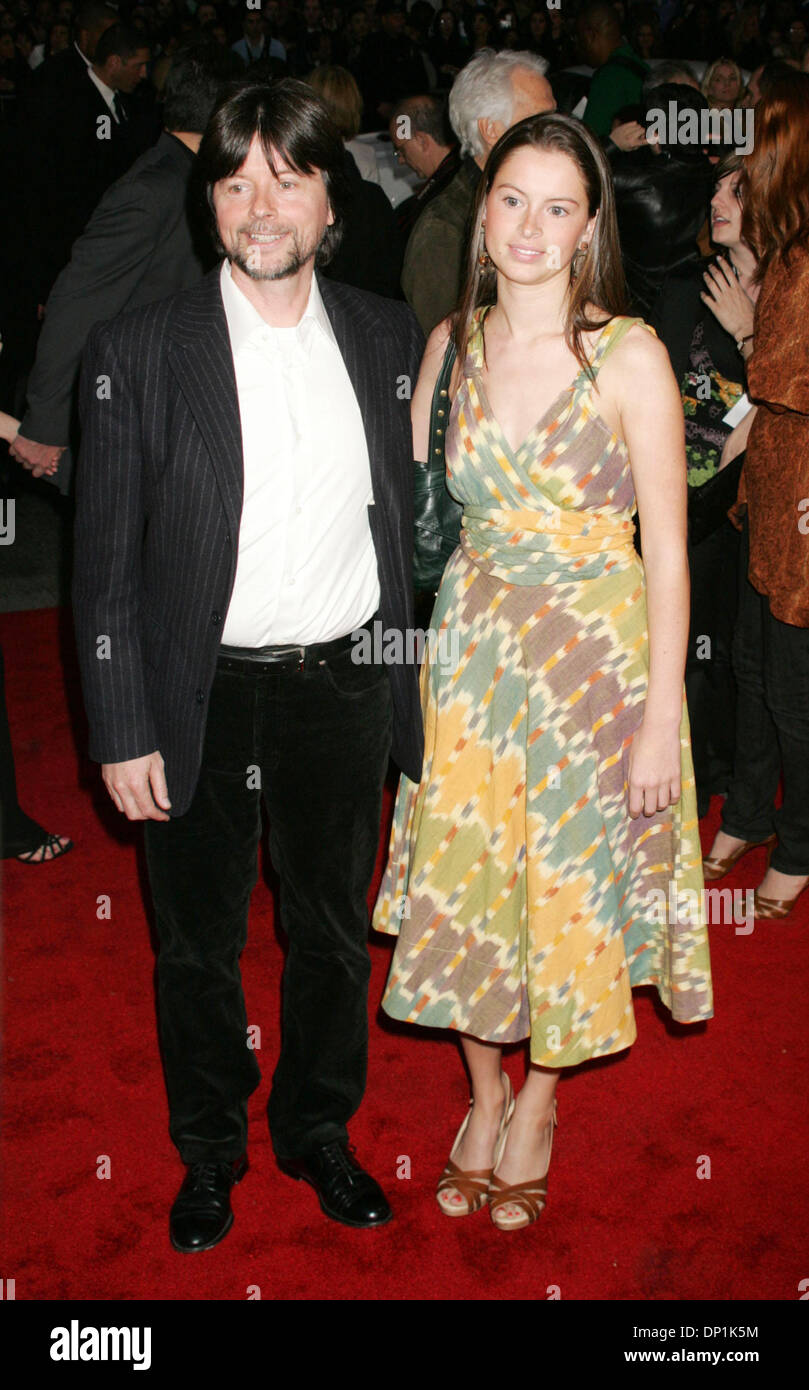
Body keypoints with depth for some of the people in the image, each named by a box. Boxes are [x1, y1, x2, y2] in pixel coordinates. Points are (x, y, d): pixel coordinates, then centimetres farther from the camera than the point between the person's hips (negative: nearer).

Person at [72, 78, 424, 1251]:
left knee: (335, 934, 18)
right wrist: (122, 733, -9)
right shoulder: (136, 350, -8)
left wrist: (412, 682, 5)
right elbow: (106, 561, -6)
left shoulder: (390, 339, 1)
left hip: (343, 684, 2)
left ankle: (320, 1132, 41)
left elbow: (413, 514, 7)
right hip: (201, 699, -2)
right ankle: (209, 1153, 38)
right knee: (198, 945, 15)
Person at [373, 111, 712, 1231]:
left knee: (573, 887, 10)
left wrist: (662, 718, -12)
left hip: (595, 657, -3)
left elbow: (668, 552, -11)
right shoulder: (453, 344, 1)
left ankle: (539, 1101, 36)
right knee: (466, 881, 11)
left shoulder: (630, 355, -11)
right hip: (472, 651, 4)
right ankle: (483, 1097, 36)